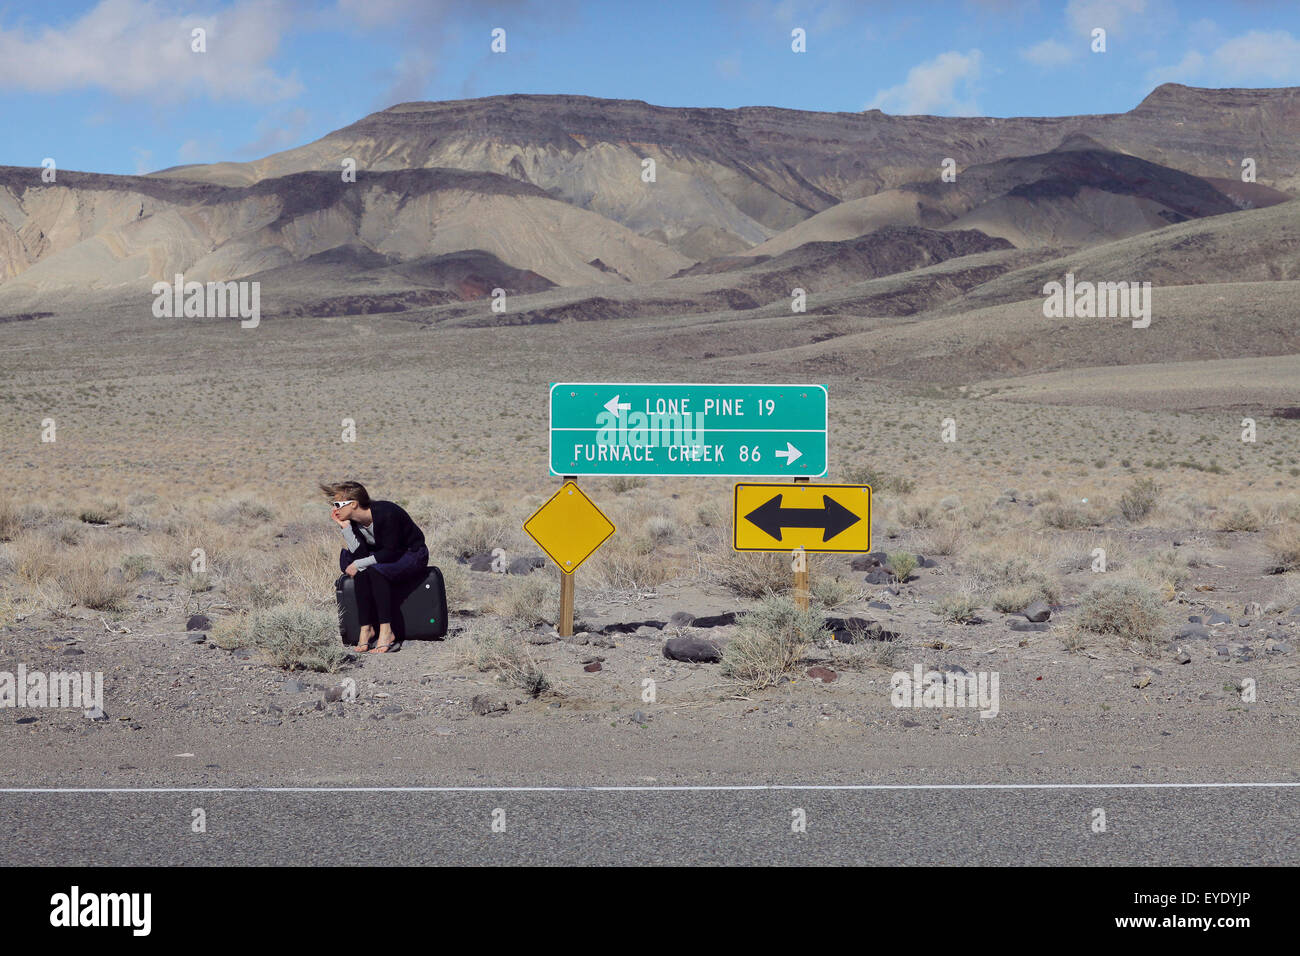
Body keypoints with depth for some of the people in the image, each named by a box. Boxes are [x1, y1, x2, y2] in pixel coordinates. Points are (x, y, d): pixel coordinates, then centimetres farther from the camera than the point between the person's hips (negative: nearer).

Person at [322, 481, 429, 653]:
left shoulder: (386, 513, -27)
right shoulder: (354, 521, -6)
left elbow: (390, 553, -26)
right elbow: (360, 554, -15)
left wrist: (359, 564, -26)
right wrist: (345, 527, -20)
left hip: (412, 555, -7)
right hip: (383, 558, 7)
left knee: (375, 570, -31)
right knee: (361, 572, -22)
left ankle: (386, 631, -29)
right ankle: (366, 628, -20)